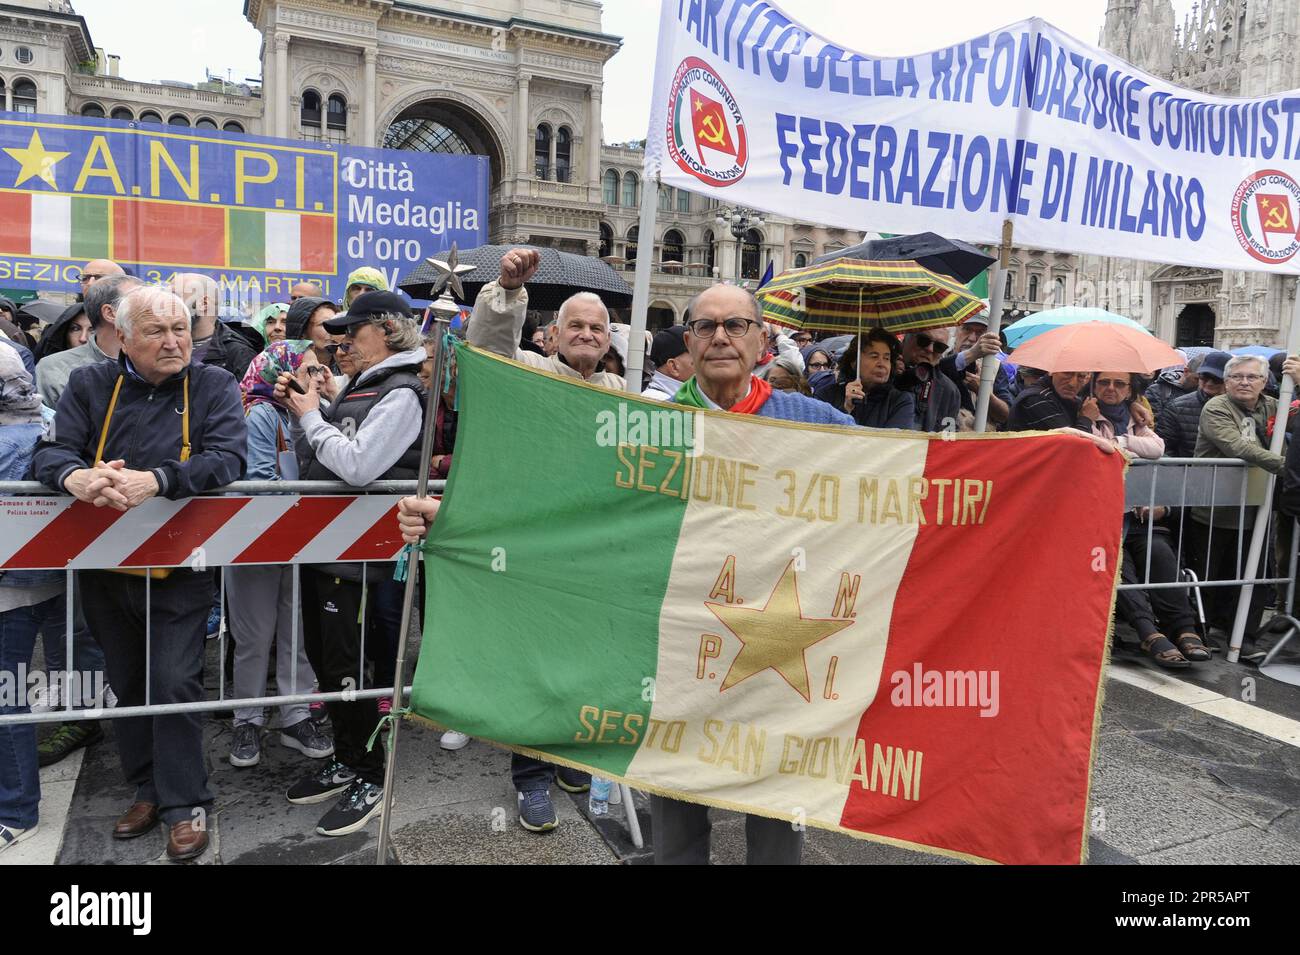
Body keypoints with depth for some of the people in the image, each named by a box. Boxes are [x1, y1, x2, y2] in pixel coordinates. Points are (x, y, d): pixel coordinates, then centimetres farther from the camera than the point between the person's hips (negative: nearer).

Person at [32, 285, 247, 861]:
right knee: (126, 680, 14)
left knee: (174, 682, -5)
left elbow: (228, 457, -18)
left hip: (179, 567, -3)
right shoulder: (89, 386, 5)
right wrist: (76, 476, -30)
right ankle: (148, 788, 31)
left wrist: (155, 480, -33)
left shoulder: (214, 387, -3)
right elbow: (50, 451, -5)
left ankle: (185, 804, 9)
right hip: (105, 565, 4)